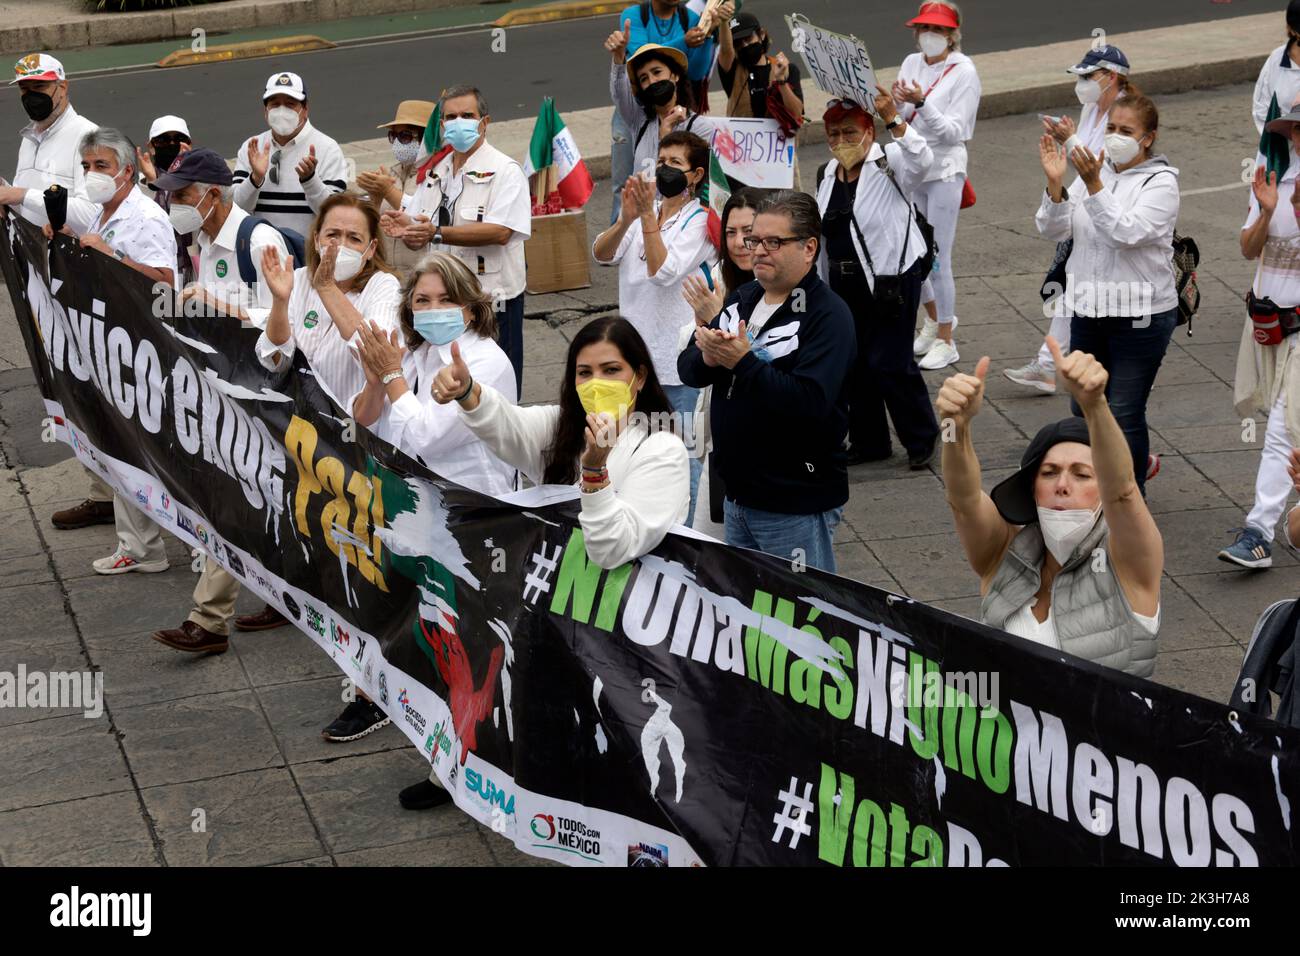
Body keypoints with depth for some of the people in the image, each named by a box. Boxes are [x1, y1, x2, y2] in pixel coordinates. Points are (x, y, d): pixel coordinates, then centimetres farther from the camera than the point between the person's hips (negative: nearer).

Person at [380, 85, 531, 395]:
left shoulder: (504, 170, -7)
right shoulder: (436, 173, 14)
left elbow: (500, 231, -21)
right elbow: (418, 241, 14)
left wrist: (437, 233, -27)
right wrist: (406, 229, -12)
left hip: (492, 298, -6)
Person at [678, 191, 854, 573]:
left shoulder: (828, 315, -15)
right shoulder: (742, 300, 10)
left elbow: (811, 402, -27)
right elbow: (687, 369, 7)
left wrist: (743, 362, -28)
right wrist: (709, 358, -16)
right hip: (738, 495, 8)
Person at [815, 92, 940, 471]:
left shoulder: (890, 165, -8)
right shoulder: (827, 177, 11)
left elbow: (922, 159, -32)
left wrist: (893, 120, -42)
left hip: (892, 280, -7)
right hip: (845, 284, 7)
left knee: (889, 364, -9)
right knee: (854, 364, 11)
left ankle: (921, 439, 8)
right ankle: (868, 442, 24)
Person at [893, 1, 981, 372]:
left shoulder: (964, 71, -10)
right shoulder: (912, 63, 7)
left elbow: (953, 130, -16)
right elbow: (896, 120, 7)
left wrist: (922, 103, -29)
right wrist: (898, 102, -15)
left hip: (944, 169, -6)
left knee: (938, 260, -5)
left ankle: (945, 341, 7)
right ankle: (933, 317, 38)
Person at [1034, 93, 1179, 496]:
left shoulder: (1161, 182, -10)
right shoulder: (1094, 171, 5)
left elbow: (1127, 232, -25)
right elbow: (1053, 230, -2)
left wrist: (1094, 186, -31)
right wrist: (1056, 183, -17)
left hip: (1140, 316, -6)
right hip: (1089, 310, 6)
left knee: (1124, 414, -2)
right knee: (1083, 409, 15)